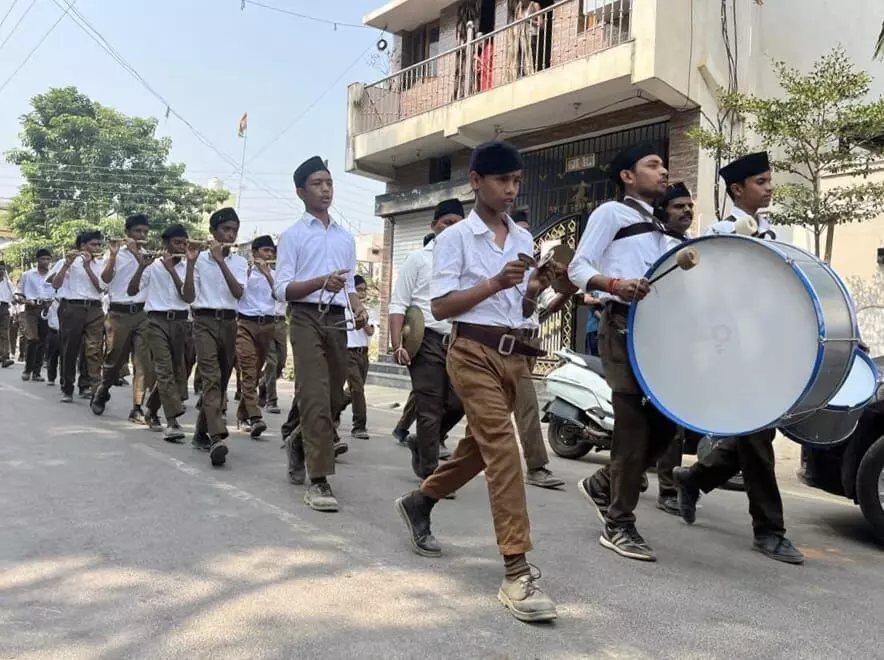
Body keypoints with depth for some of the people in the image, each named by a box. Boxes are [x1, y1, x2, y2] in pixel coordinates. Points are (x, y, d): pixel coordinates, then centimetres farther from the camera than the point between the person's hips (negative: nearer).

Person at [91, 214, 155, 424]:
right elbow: (106, 279, -11)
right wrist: (113, 255, -19)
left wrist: (136, 252, -14)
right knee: (114, 359, 6)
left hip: (143, 313, 2)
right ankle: (102, 393, 34)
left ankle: (137, 408, -1)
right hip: (119, 313, -2)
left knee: (144, 362, -6)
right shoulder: (116, 253, 3)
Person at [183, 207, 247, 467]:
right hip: (205, 322, -4)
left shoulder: (239, 261, 7)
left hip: (229, 323, 4)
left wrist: (221, 260, -17)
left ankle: (201, 433, 25)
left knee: (221, 381, 9)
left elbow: (238, 293, -11)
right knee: (211, 378, -18)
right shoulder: (200, 258, 0)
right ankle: (217, 438, -28)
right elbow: (188, 297, -6)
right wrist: (190, 263, -13)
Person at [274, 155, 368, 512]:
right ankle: (318, 480, -7)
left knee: (335, 399, 11)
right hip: (307, 319, -5)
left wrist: (359, 308, 0)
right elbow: (282, 290, -7)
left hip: (337, 321, 6)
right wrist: (321, 282, -23)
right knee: (316, 399, -13)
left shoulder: (346, 237, 18)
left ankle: (299, 441, 38)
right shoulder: (292, 235, 1)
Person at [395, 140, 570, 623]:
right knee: (502, 449, -14)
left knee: (480, 446, 16)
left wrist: (534, 289, -6)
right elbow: (440, 307, -11)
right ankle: (516, 572, -10)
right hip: (474, 352, -7)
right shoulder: (454, 238, -5)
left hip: (516, 354, 7)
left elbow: (524, 309, 16)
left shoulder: (524, 238, 13)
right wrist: (494, 283, -20)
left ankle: (419, 501, 40)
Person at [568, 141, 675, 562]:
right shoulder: (611, 213, 3)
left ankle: (604, 484, 21)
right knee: (634, 421, -9)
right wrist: (615, 284, -25)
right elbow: (578, 267, -7)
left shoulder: (659, 231, 27)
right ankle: (618, 525, 3)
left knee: (668, 413, 5)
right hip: (623, 327, -8)